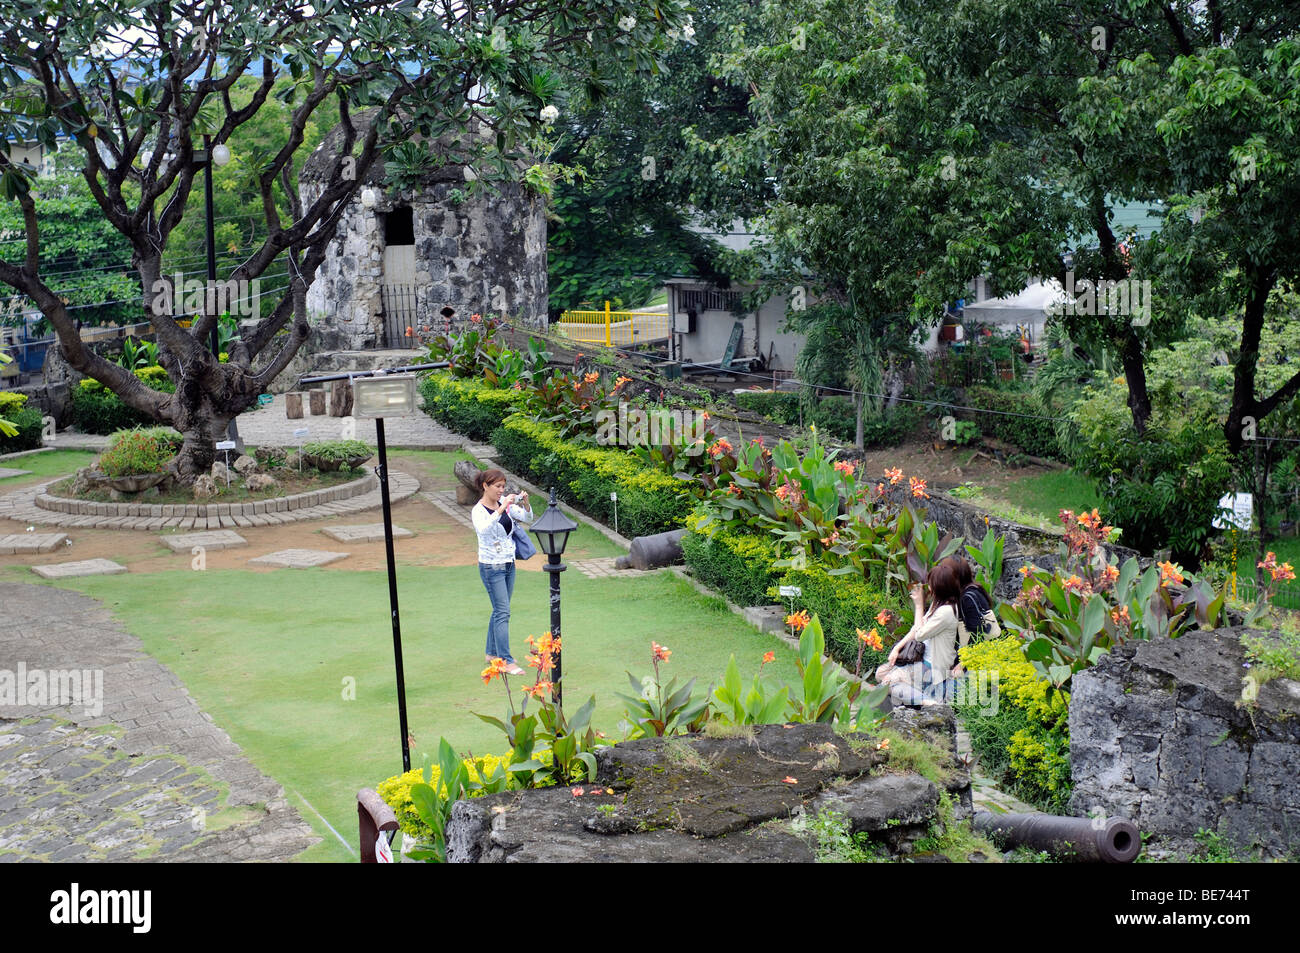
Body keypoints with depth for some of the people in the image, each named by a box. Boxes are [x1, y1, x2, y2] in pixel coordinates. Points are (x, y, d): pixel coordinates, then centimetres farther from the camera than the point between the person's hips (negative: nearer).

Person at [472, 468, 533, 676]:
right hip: (491, 567, -7)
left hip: (508, 565, 7)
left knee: (500, 610, 15)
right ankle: (506, 661, -7)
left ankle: (492, 653, 28)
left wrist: (525, 503, -17)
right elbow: (483, 529, -36)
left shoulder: (505, 503, 4)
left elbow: (527, 519, 2)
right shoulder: (479, 509, -15)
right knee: (503, 612, -9)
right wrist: (502, 509, -40)